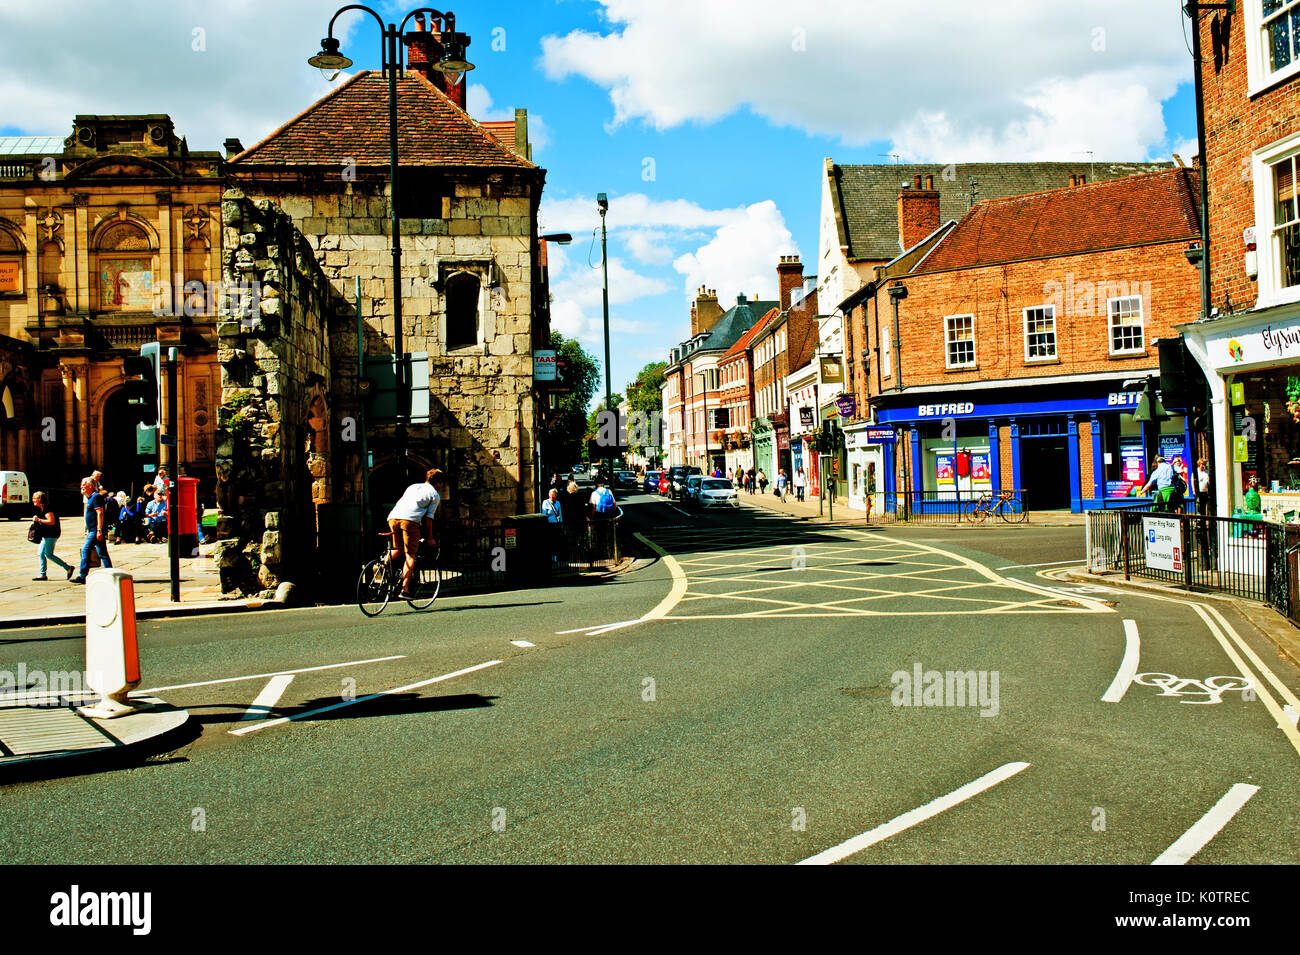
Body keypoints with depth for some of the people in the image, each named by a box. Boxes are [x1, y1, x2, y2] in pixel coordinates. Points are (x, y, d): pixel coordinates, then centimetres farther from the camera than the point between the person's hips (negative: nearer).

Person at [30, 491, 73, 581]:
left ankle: (68, 568, -5)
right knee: (40, 554, 8)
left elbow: (51, 521, -23)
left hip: (51, 535, -10)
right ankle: (42, 574, 11)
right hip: (46, 535, 10)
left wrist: (39, 520, -22)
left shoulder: (47, 509, -15)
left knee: (48, 554, -9)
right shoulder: (41, 509, 16)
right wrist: (36, 521, 15)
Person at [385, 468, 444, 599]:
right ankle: (405, 589, -5)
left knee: (398, 549, 26)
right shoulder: (435, 495, 15)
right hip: (410, 520, -5)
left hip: (393, 517, 5)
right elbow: (428, 518, 8)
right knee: (410, 555, 1)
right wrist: (429, 538, 15)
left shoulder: (412, 486, 31)